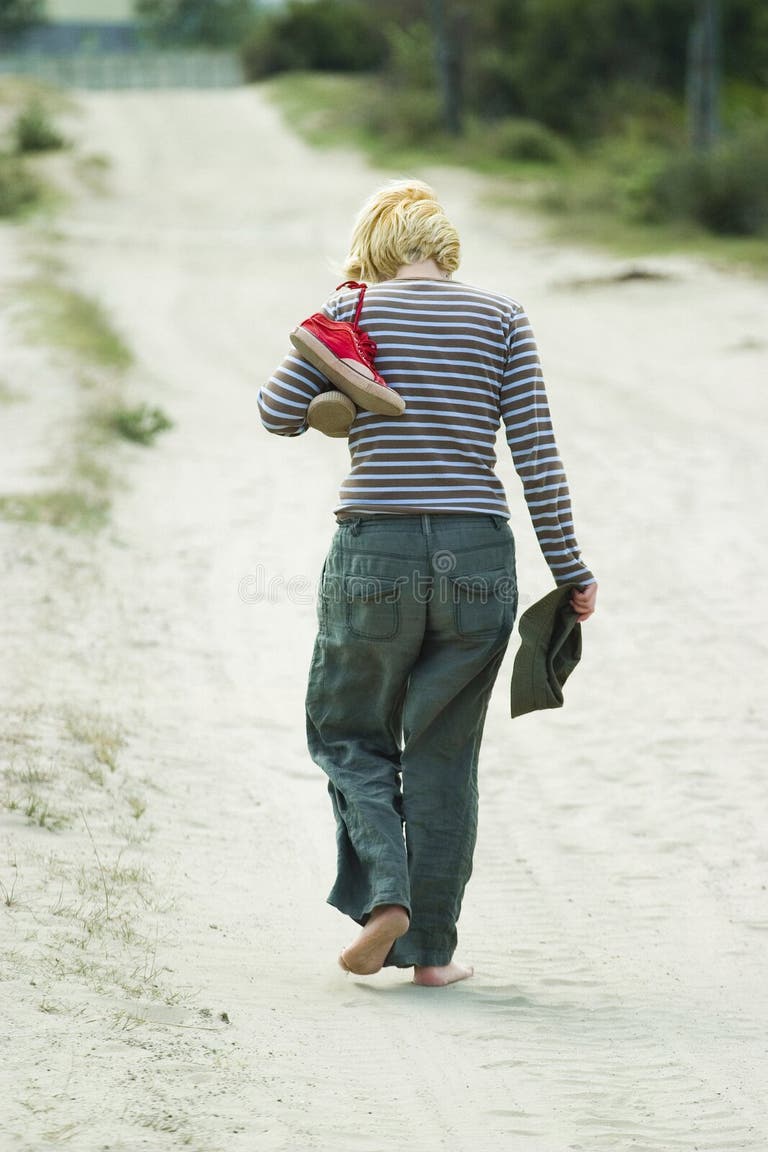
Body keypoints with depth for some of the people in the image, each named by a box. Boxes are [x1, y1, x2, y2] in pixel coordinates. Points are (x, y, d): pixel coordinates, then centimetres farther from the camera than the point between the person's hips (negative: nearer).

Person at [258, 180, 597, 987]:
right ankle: (431, 948, 14)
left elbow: (278, 413, 2)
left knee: (348, 733, 17)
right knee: (444, 754, 13)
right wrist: (570, 572, 3)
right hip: (477, 556, 2)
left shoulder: (354, 308, 0)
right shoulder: (501, 317, 4)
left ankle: (385, 893, -4)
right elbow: (535, 448, 0)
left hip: (373, 552, -1)